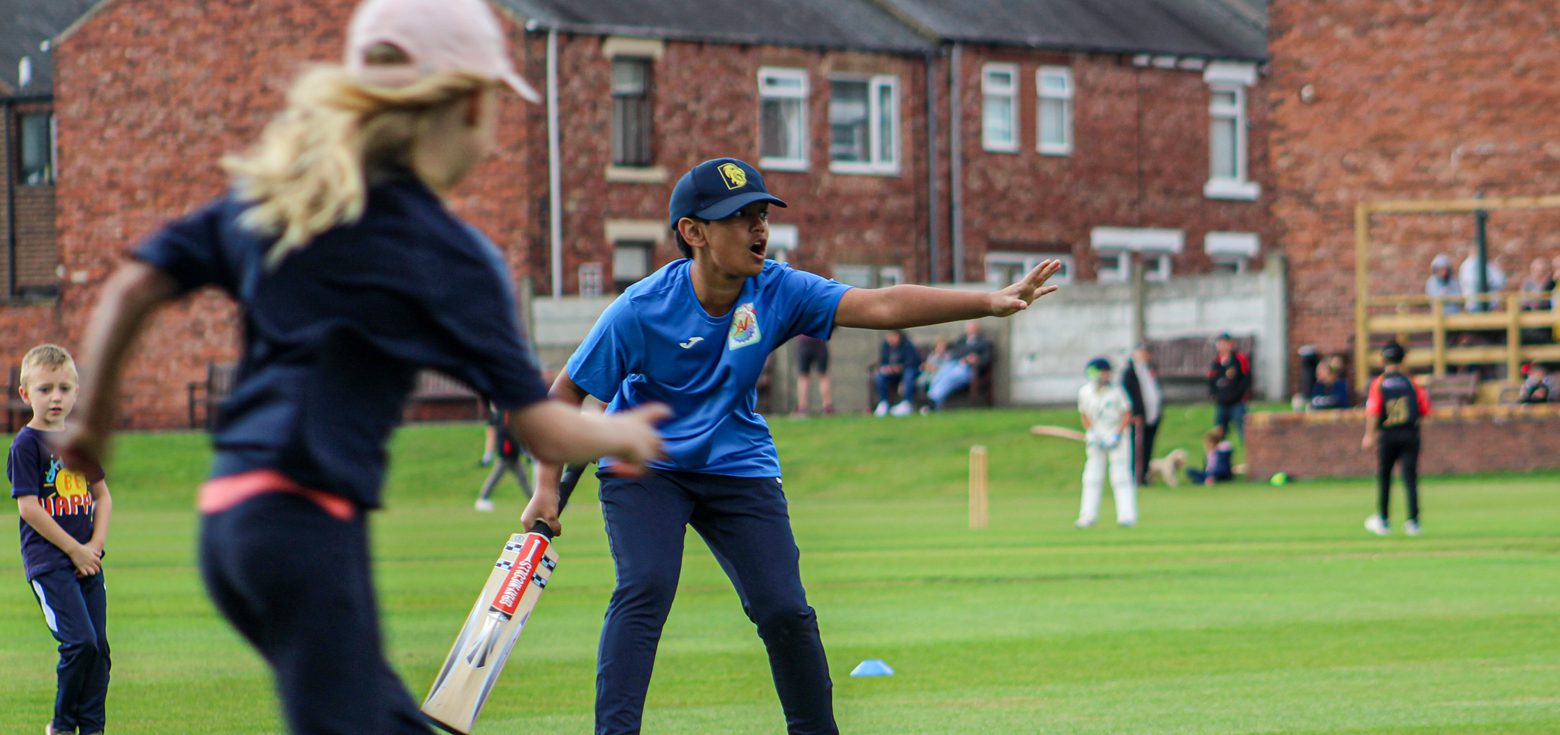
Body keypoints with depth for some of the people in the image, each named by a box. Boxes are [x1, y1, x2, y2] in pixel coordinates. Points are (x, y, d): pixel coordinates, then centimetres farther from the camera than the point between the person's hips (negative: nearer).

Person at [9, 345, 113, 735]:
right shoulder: (26, 444, -7)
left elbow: (102, 496, 17)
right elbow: (28, 506, -12)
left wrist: (95, 546, 0)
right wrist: (74, 549, -11)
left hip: (87, 560, 6)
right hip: (48, 562, -6)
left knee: (99, 647, 3)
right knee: (80, 643, -15)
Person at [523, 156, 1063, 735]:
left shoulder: (778, 291, -16)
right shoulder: (639, 311, -23)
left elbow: (881, 305, -25)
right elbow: (567, 390, -11)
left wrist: (990, 303, -36)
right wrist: (548, 488, -14)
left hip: (739, 465, 3)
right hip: (645, 465, -3)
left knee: (785, 610, -5)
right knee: (645, 588, -24)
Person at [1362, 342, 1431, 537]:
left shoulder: (1379, 383, -3)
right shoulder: (1411, 382, 3)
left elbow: (1373, 412, -14)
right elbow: (1425, 410, 1)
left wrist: (1369, 436, -13)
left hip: (1387, 435, -1)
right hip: (1410, 433, 1)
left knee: (1383, 477, 14)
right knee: (1410, 478, 1)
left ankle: (1383, 521, 19)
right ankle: (1413, 522, -5)